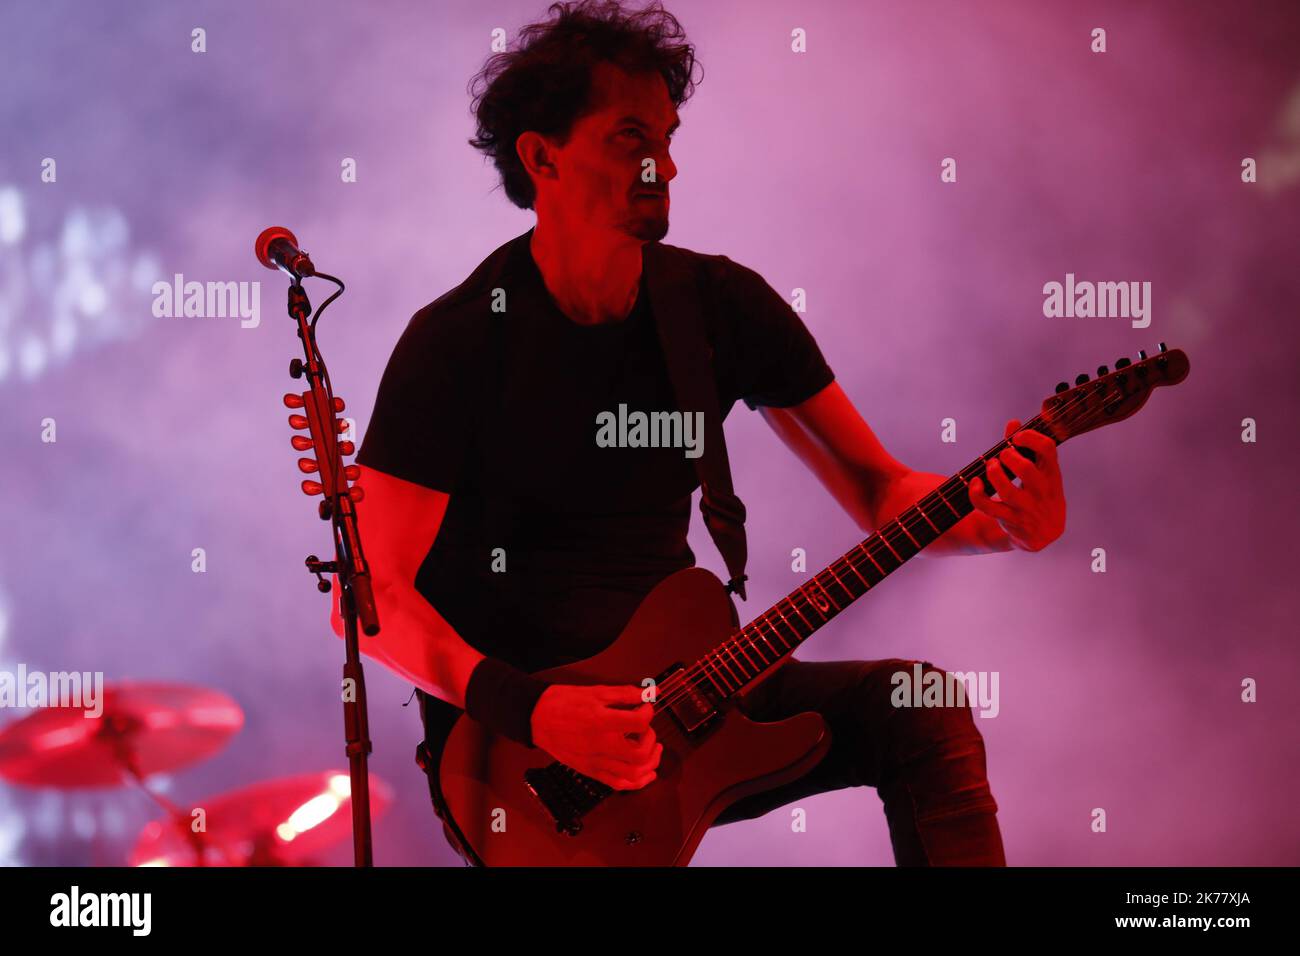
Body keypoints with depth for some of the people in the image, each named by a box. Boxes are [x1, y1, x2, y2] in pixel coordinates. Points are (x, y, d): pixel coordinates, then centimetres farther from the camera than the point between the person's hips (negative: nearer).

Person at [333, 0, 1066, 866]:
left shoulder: (720, 305, 2)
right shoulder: (458, 342, -13)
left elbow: (880, 491, 3)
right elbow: (369, 595, -15)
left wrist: (1003, 517, -19)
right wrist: (527, 710, -29)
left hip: (672, 701, 5)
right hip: (505, 737, -5)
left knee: (920, 710, -16)